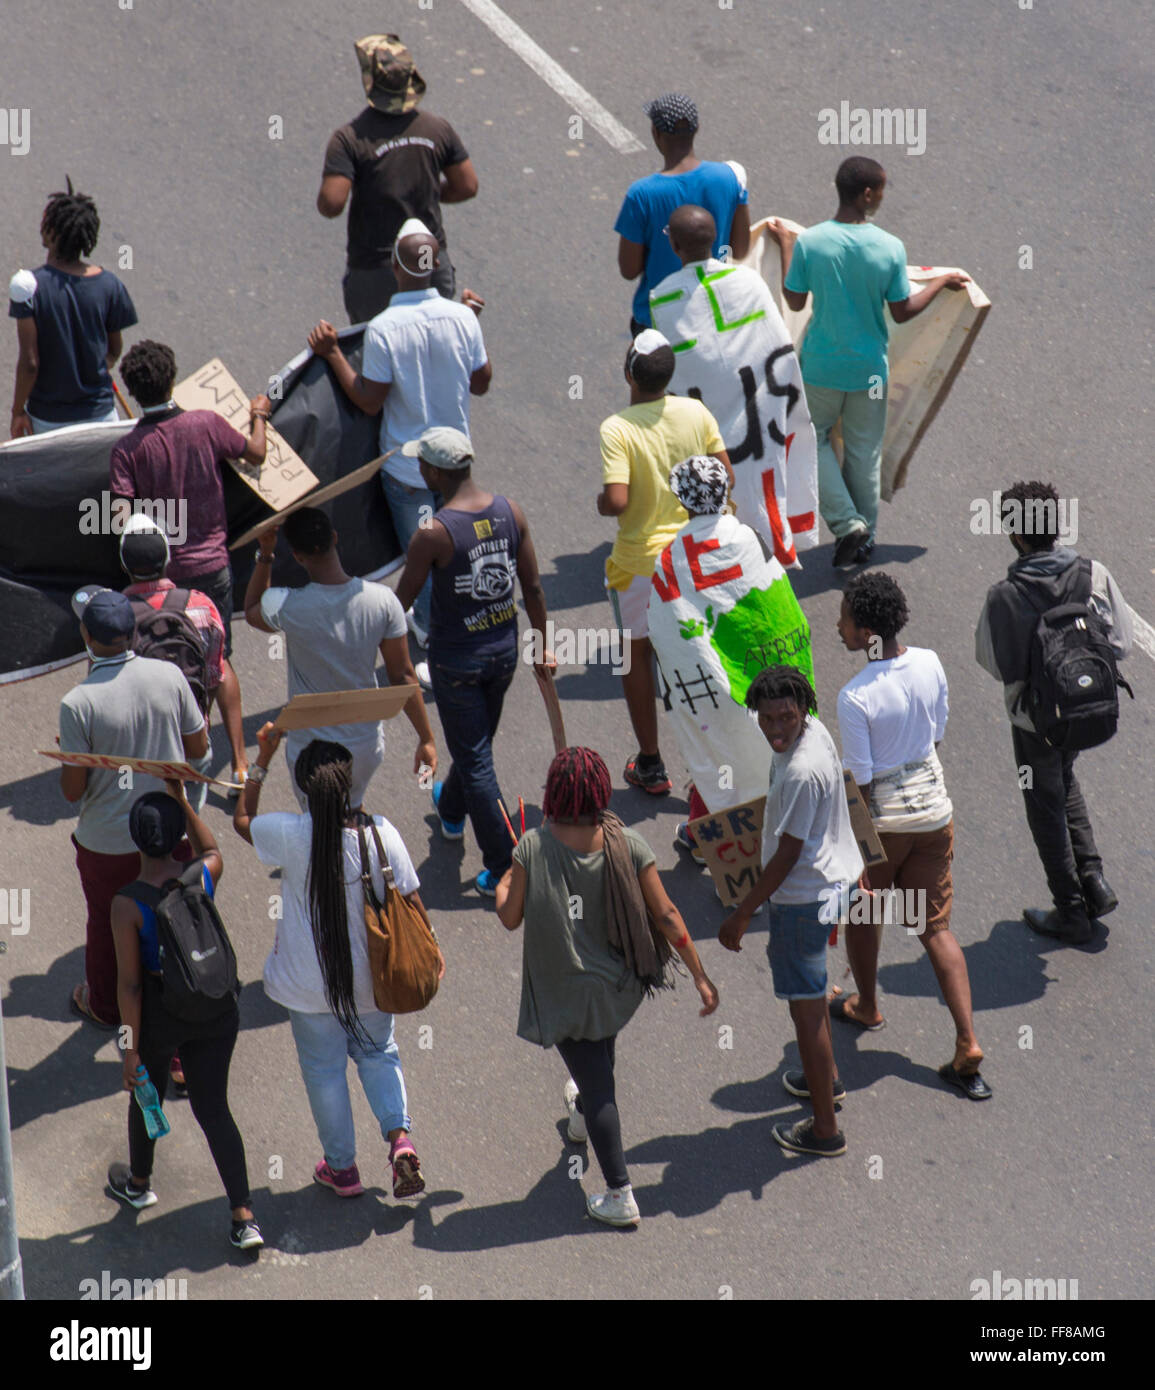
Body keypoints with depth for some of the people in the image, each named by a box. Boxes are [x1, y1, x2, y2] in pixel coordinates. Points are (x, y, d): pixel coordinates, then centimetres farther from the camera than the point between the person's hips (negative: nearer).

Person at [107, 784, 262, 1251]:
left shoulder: (127, 904, -26)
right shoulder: (204, 876, -16)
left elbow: (129, 983, -20)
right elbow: (211, 850, 13)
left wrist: (131, 1049, -11)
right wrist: (182, 800, 10)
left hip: (158, 1014, -3)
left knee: (147, 1092, 25)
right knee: (213, 1107, 15)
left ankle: (139, 1184, 51)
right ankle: (244, 1218, 11)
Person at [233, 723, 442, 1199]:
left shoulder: (290, 835, -23)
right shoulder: (381, 833, -20)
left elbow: (242, 819, -1)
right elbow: (410, 900, -9)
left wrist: (263, 759, 4)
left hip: (312, 984, -1)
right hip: (371, 978, 2)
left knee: (324, 1069, 18)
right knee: (377, 1053, 25)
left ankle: (341, 1168, 31)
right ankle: (399, 1137, 6)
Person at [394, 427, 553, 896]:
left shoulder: (433, 535, -24)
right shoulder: (511, 512, -8)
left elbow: (402, 601, -13)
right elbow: (533, 586, 1)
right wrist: (541, 648, 13)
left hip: (455, 659, -6)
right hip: (504, 649, 6)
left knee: (475, 760, 5)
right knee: (478, 740, 28)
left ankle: (503, 868, 7)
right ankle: (450, 810, 56)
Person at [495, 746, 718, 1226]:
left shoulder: (533, 849, -20)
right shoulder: (627, 845, -14)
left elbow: (510, 917, -10)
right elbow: (666, 915, -11)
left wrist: (502, 887, 12)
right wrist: (699, 975, -3)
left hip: (564, 993, -3)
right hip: (620, 984, 3)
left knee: (596, 1084, 5)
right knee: (600, 1051, 33)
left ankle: (620, 1196, 6)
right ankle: (582, 1116, 62)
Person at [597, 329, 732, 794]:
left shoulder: (616, 430, -21)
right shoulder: (696, 412, -8)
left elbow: (616, 500, -27)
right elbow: (725, 476, -3)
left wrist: (600, 502, -5)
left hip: (638, 560, -4)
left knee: (636, 654, 14)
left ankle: (650, 765, 20)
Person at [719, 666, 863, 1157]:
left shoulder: (802, 772, -32)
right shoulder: (814, 730, -3)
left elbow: (787, 856, -26)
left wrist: (741, 915, -17)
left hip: (803, 896, -10)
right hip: (830, 877, 10)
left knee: (806, 1006, 2)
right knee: (809, 990, 30)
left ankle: (825, 1130, 12)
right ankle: (825, 1078, 50)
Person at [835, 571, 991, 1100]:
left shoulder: (855, 697, -25)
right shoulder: (929, 664, -8)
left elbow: (860, 779, -19)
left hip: (881, 817, -5)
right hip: (934, 805, 5)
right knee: (935, 927, 12)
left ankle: (866, 1006, 46)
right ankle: (967, 1045, 3)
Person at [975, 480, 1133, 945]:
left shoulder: (1004, 596, -26)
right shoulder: (1095, 575, -16)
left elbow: (994, 662, -17)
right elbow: (1121, 643, -9)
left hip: (1034, 717, -4)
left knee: (1046, 805, 15)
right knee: (1065, 781, 31)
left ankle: (1071, 913, 24)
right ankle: (1092, 879, 23)